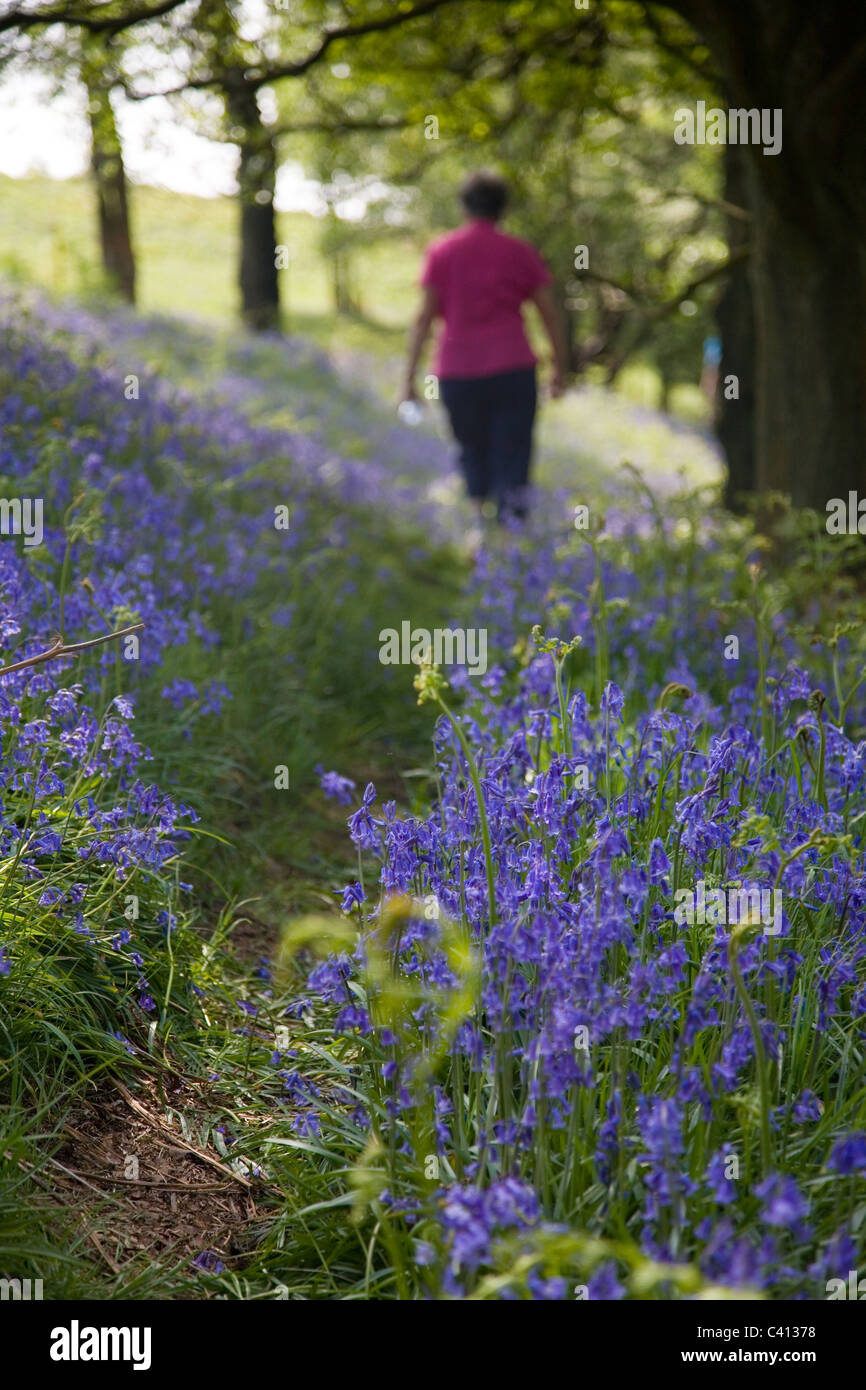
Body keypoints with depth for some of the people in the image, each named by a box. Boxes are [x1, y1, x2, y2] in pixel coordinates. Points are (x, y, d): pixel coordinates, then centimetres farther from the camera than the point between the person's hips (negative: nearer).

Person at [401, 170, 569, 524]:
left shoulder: (441, 252, 4)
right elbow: (551, 314, 6)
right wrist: (560, 369, 15)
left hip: (458, 370, 1)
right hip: (513, 367, -1)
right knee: (512, 455, -2)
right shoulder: (521, 252, 6)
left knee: (472, 453, 15)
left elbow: (424, 316, -2)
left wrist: (410, 376, -1)